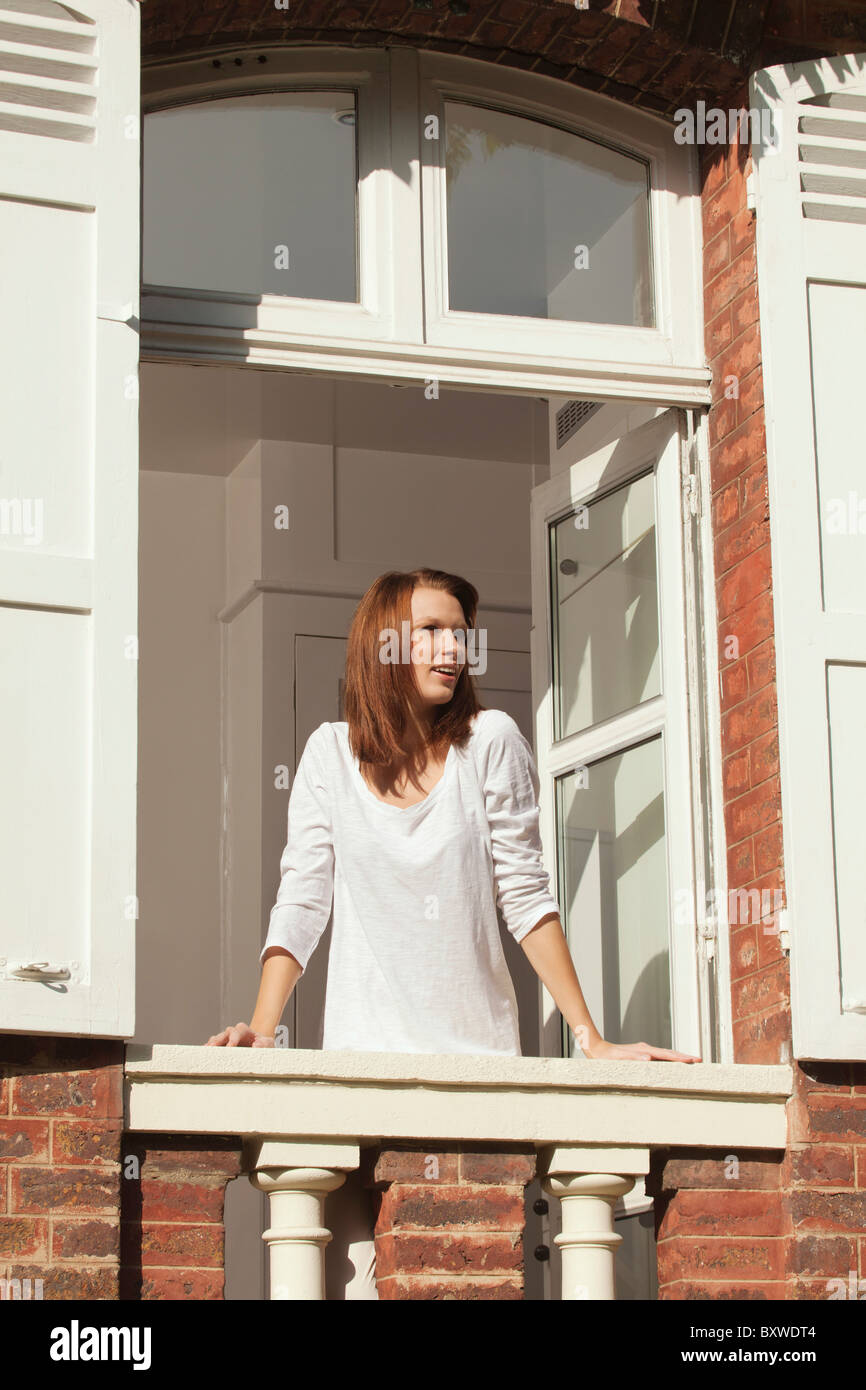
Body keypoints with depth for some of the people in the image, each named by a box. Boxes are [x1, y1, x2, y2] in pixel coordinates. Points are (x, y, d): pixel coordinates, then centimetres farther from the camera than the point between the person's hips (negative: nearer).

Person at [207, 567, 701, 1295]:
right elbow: (302, 901, 2)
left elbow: (524, 895, 0)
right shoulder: (332, 752, 4)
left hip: (478, 1047, 0)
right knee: (369, 1264, -8)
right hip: (366, 1049, 0)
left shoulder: (491, 741, 0)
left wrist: (591, 1040, -3)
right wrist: (262, 1029, -10)